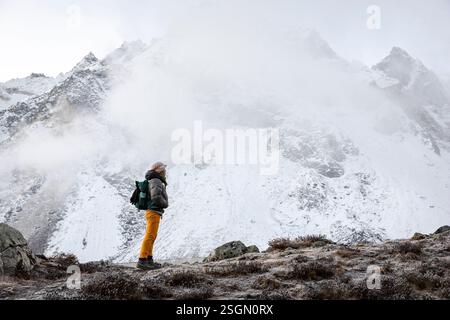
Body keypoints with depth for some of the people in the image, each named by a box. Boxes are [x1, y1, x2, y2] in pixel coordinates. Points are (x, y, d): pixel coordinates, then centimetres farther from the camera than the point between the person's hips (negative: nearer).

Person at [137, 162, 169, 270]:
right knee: (150, 237, -13)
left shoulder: (156, 182, 19)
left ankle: (149, 260, 18)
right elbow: (156, 196, -29)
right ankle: (142, 261, -17)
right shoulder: (156, 181, -13)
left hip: (151, 212, 10)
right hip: (154, 213, -10)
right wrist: (165, 203, -9)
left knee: (151, 237, 13)